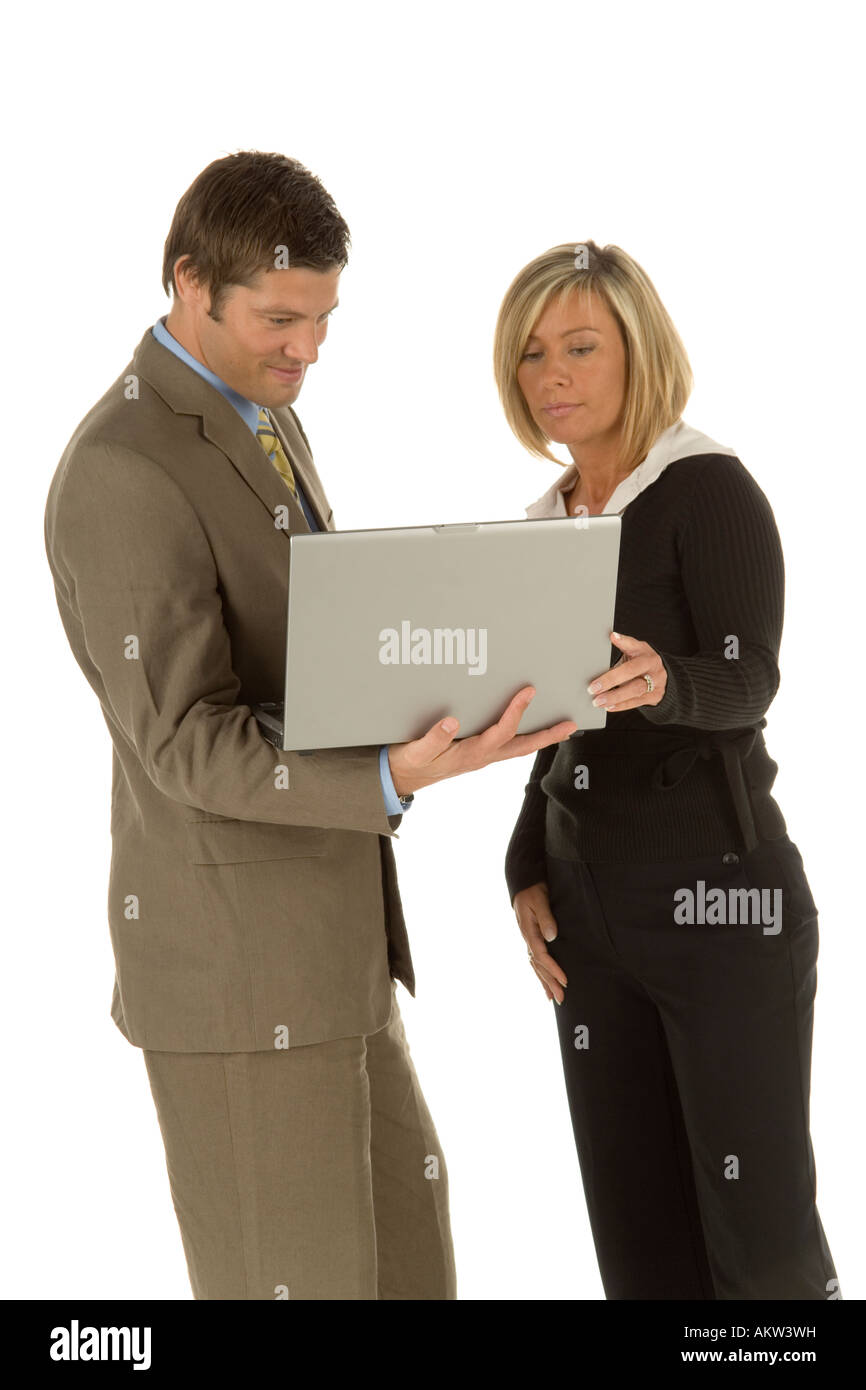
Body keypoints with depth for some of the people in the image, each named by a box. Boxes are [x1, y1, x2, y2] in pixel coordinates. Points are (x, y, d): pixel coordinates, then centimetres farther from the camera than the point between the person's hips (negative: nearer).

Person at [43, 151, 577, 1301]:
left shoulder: (256, 428, 11)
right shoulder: (121, 474, -22)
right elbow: (187, 744, -25)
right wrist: (395, 779, -38)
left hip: (316, 921, 10)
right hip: (232, 947, -10)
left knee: (400, 1199, 22)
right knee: (295, 1276, 3)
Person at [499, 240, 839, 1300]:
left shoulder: (709, 488, -8)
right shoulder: (549, 521, 12)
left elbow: (747, 683, -20)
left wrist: (659, 682, -41)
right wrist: (528, 872, 7)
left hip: (721, 901, -6)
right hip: (592, 913, 7)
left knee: (760, 1233, -3)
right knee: (637, 1231, 8)